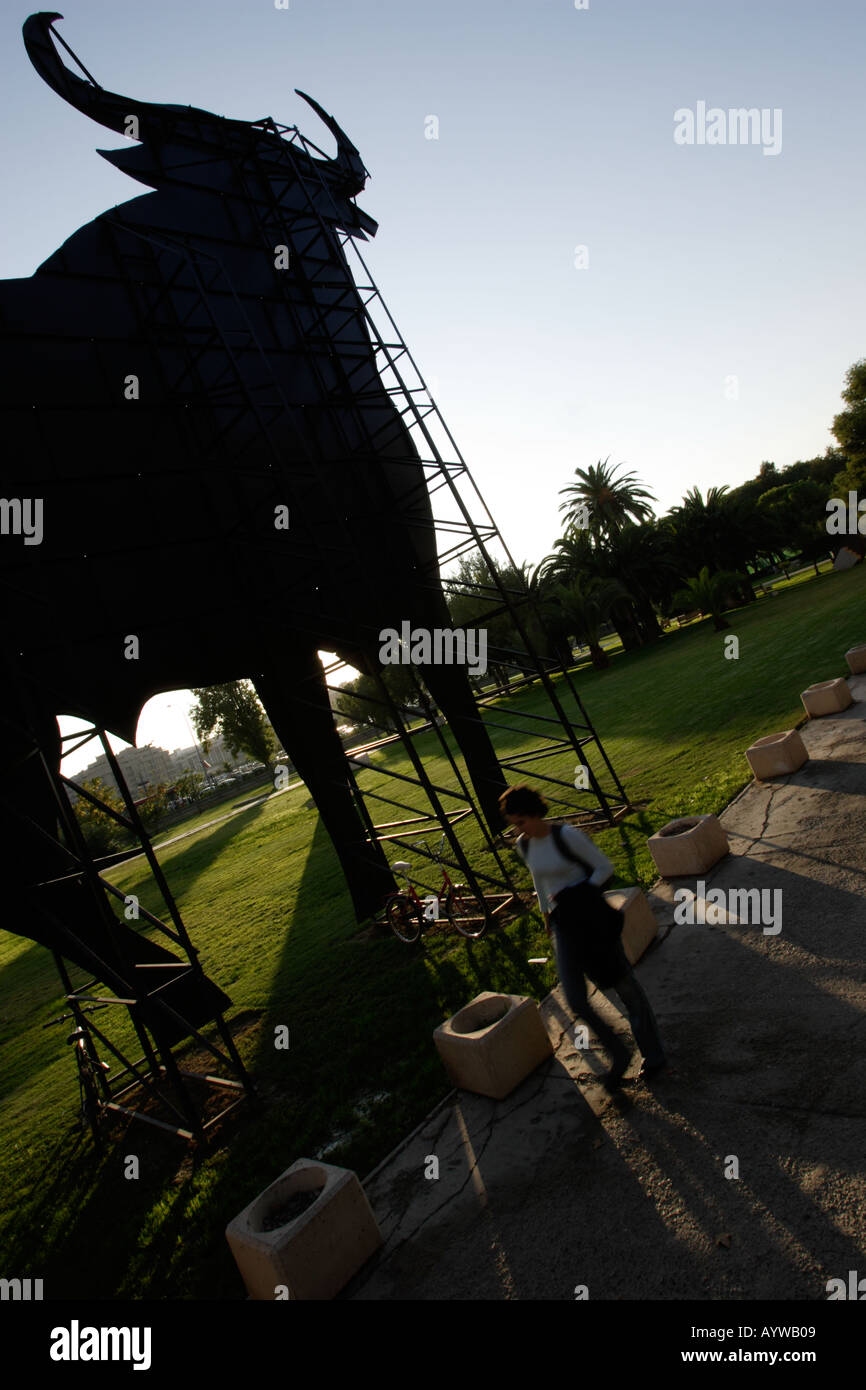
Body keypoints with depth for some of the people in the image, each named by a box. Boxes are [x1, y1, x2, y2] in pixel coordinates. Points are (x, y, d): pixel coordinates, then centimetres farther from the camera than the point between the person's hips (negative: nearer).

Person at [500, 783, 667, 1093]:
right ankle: (619, 1055, 25)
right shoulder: (524, 845, 0)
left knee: (626, 988, 10)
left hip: (592, 919, -5)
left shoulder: (567, 835, -19)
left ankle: (654, 1056, 30)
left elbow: (605, 867, -11)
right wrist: (546, 914, 22)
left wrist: (576, 896, -20)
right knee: (576, 1001, 0)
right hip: (564, 926, 5)